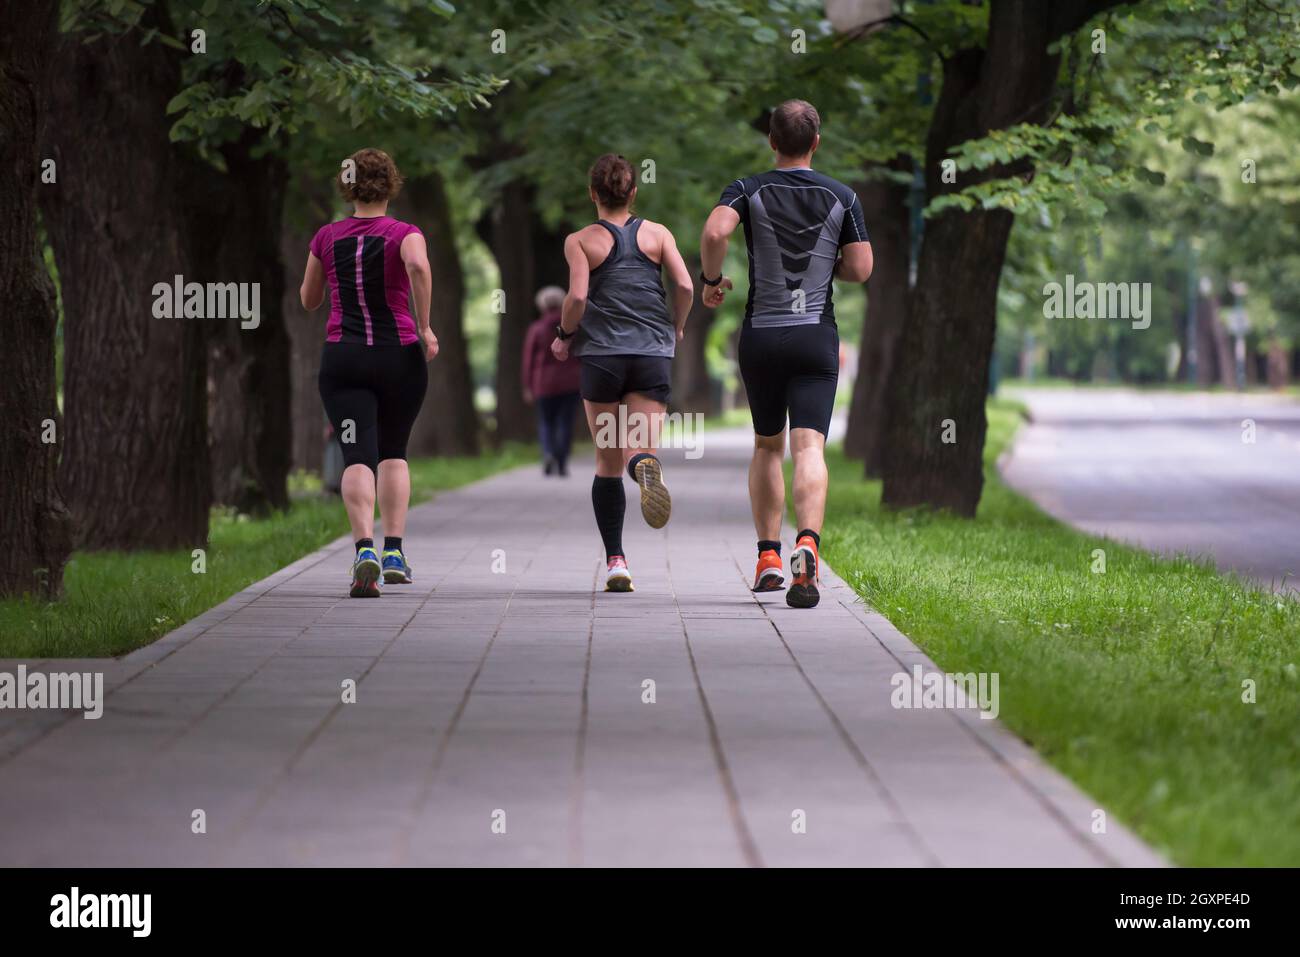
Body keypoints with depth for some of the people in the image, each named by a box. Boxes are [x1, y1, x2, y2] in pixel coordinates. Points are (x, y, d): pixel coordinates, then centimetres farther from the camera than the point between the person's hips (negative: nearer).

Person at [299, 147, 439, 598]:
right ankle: (394, 553, 14)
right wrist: (425, 327, -17)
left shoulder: (326, 238, 6)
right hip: (399, 356, 0)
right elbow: (418, 265, -25)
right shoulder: (404, 234, -2)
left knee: (358, 457, -7)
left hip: (342, 358, 0)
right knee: (393, 452, 19)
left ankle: (365, 548, -29)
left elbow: (308, 300, 16)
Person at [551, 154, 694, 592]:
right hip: (653, 355, 1)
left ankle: (615, 561, 3)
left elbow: (577, 297, -10)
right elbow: (685, 286, -2)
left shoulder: (580, 241, 2)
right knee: (639, 449, -2)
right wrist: (675, 330, 15)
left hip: (601, 354, -1)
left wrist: (564, 335, 7)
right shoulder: (657, 234, 8)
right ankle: (647, 467, -41)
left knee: (608, 464, 8)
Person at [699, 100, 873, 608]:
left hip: (760, 336, 1)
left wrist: (712, 279, -3)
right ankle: (807, 545, -33)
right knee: (809, 447, -10)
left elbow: (715, 230, -20)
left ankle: (768, 556, 16)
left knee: (767, 447, 18)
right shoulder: (841, 197, 3)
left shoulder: (748, 191, 0)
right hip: (816, 337, -1)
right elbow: (860, 268, -1)